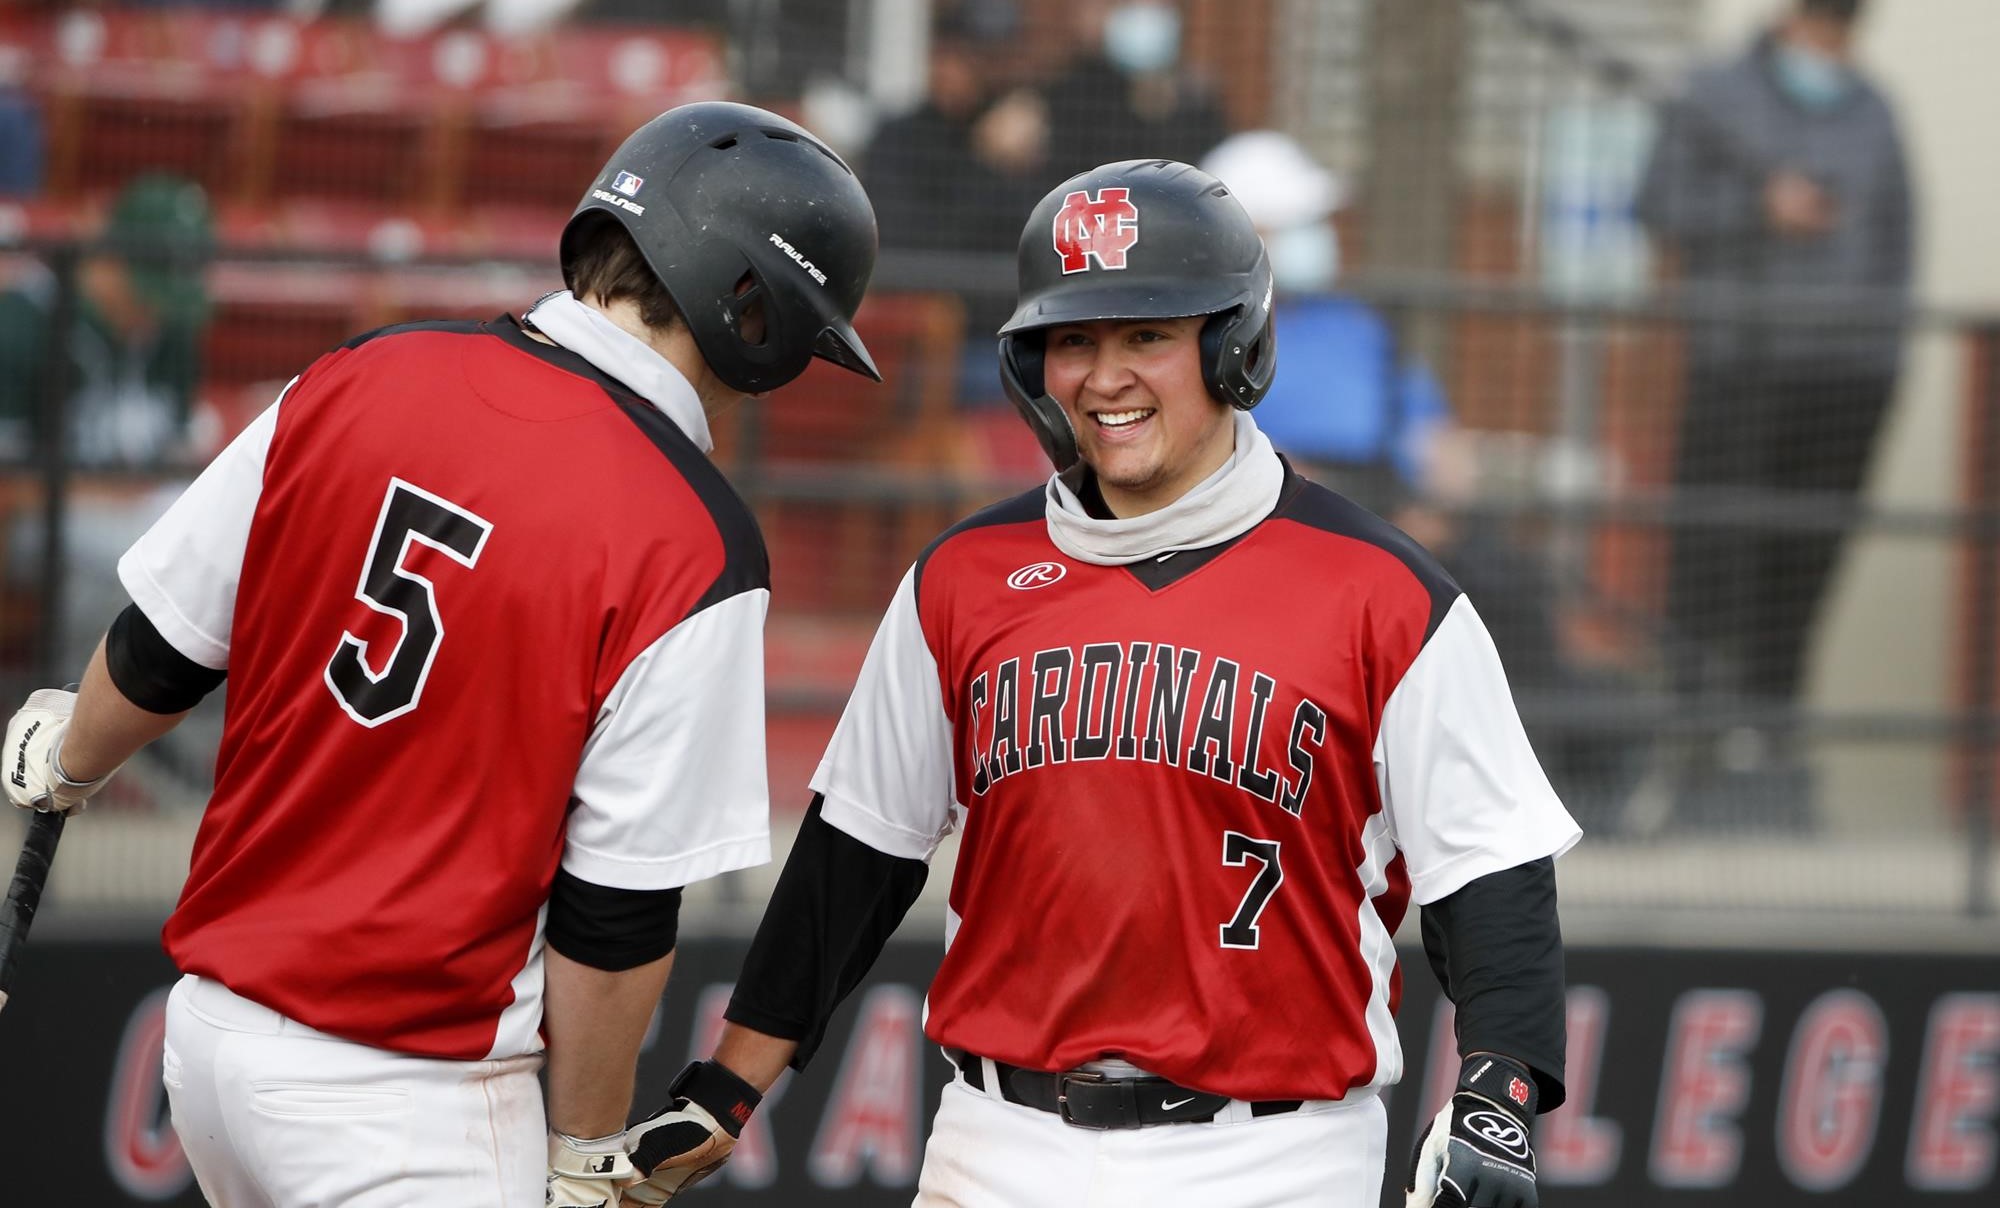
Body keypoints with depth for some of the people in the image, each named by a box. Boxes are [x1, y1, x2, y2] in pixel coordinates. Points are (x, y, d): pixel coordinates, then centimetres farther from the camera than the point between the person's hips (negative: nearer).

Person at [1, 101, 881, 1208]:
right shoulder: (695, 554, -16)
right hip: (408, 1104, -6)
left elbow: (157, 658, 9)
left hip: (209, 1028, 7)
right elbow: (615, 919, -14)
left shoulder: (356, 381, -1)